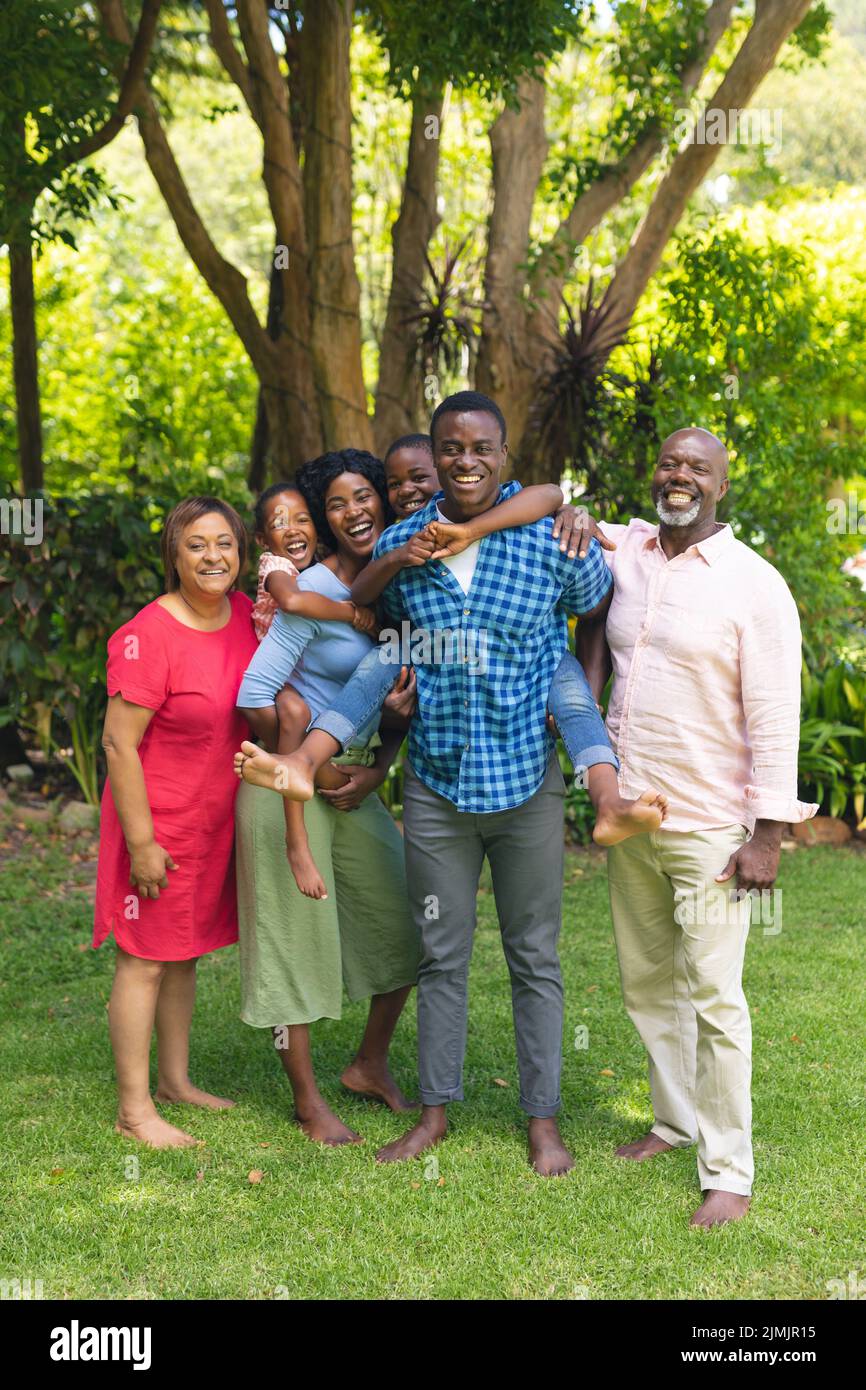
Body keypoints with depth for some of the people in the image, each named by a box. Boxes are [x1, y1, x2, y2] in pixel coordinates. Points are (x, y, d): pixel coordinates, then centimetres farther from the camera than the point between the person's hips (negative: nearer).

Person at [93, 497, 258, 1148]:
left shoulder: (247, 615, 1)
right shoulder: (149, 636, -20)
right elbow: (119, 743, -20)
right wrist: (141, 842, -20)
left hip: (216, 820, 7)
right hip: (159, 822, -7)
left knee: (187, 953, 18)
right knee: (146, 959, 0)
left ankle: (175, 1079, 32)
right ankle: (134, 1109, 10)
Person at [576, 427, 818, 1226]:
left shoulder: (754, 585, -10)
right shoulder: (627, 553, 5)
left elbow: (775, 718, -12)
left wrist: (768, 836, -16)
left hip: (709, 825, -6)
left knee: (712, 996, -4)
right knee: (647, 982, 17)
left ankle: (729, 1174, 6)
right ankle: (677, 1120, 35)